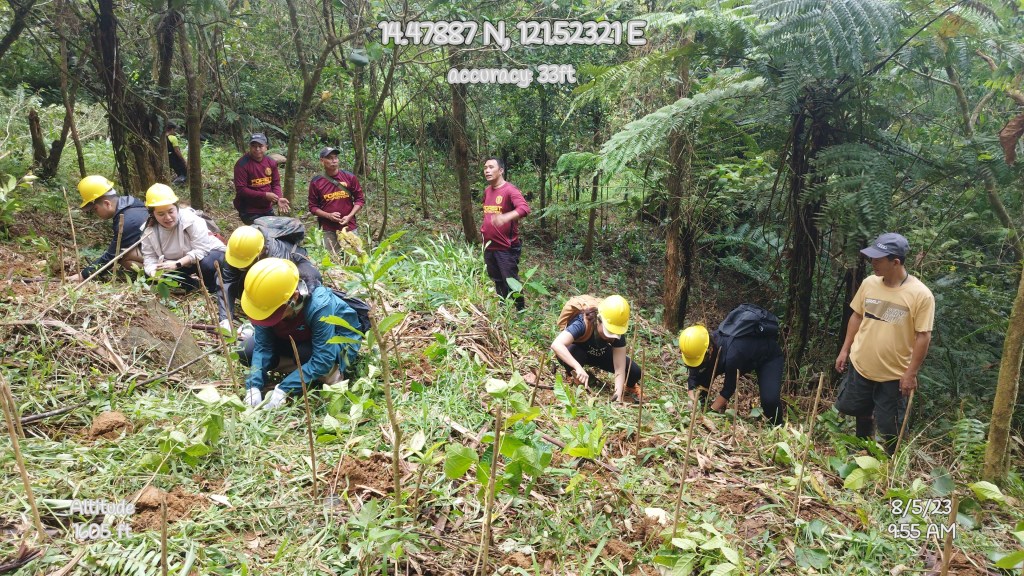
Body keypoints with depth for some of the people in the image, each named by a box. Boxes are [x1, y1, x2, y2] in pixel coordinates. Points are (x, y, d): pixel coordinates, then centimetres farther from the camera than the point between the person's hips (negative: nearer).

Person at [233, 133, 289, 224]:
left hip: (268, 209, 6)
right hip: (249, 212, -6)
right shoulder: (242, 164, -16)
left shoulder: (271, 162, 1)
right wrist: (265, 195, -24)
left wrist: (278, 198, -13)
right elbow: (241, 190, -19)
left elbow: (276, 183, 8)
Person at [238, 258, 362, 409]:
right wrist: (254, 386, -32)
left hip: (339, 340, -6)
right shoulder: (269, 302, -24)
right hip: (299, 339, 6)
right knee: (247, 350, -13)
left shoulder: (319, 306, -39)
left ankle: (329, 371, -9)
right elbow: (262, 347, -18)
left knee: (305, 353, -39)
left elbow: (322, 359, -38)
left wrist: (283, 390, -39)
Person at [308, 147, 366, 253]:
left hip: (349, 227, 0)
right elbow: (313, 207, 4)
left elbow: (360, 199, 5)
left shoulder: (350, 177, 1)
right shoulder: (316, 182, 1)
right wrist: (328, 215, -12)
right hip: (328, 231, 0)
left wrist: (349, 216, -9)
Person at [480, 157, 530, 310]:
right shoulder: (487, 191, 10)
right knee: (497, 281, 17)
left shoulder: (510, 190, -14)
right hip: (489, 246, 7)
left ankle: (521, 310, 10)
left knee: (511, 282, -4)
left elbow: (525, 208, -31)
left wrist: (506, 217, -47)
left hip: (506, 247, -7)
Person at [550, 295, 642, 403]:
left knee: (635, 372, -15)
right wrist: (578, 367, -66)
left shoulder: (618, 334, -28)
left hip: (600, 353, 3)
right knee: (575, 353, -41)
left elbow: (620, 369, -28)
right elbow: (556, 345, -56)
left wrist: (618, 396, -42)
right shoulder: (582, 323, -41)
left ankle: (629, 387, 22)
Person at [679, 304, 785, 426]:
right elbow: (694, 377, -9)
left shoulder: (732, 355, -43)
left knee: (769, 400, -27)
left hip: (770, 355, -7)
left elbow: (728, 390, -29)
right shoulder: (702, 344, -23)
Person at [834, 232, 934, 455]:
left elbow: (923, 336, -15)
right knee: (859, 410, 23)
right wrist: (845, 350, 8)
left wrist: (911, 373, -15)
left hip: (894, 374, -5)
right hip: (860, 365, 5)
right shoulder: (869, 283, -4)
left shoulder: (921, 294, -19)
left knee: (889, 426, 9)